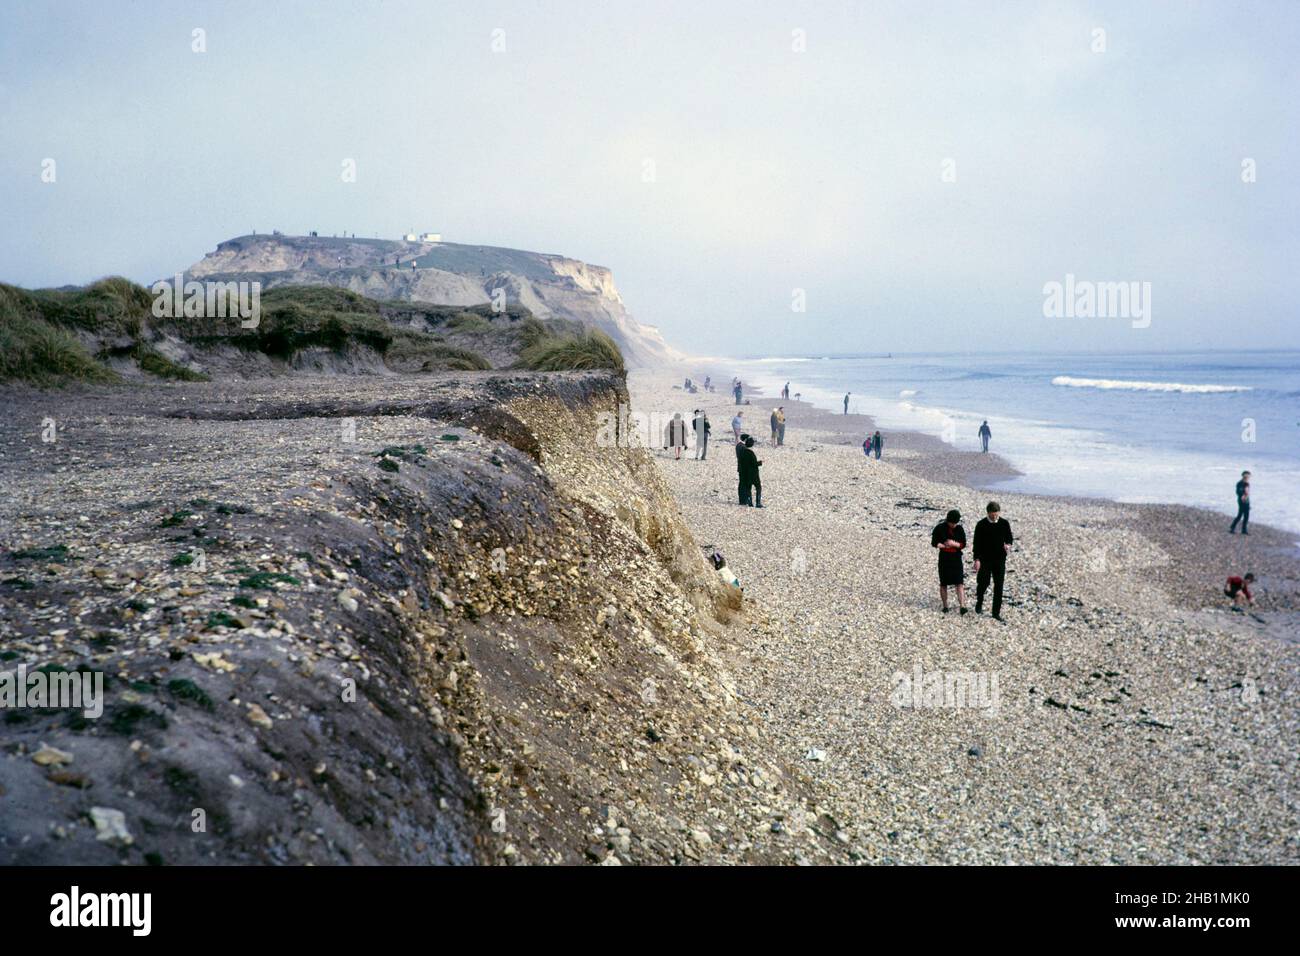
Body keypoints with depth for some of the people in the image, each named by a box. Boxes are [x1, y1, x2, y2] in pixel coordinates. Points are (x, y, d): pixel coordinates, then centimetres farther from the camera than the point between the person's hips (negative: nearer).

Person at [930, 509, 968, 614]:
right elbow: (934, 543, -3)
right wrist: (944, 545, -14)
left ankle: (962, 606, -14)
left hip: (956, 558, 1)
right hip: (944, 558, -1)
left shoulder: (960, 529, 0)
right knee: (943, 584, 7)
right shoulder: (940, 528, -6)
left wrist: (954, 544, -17)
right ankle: (945, 606, 19)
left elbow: (963, 544, 1)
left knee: (959, 583, -9)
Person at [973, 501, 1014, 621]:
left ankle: (996, 612, 7)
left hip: (1000, 559, 2)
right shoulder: (981, 525, -6)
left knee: (999, 586, 1)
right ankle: (979, 603, 30)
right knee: (983, 583, 1)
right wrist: (977, 559, -9)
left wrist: (1008, 544, -12)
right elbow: (977, 543, -4)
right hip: (985, 559, -2)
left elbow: (1009, 538, 12)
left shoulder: (1005, 524, 0)